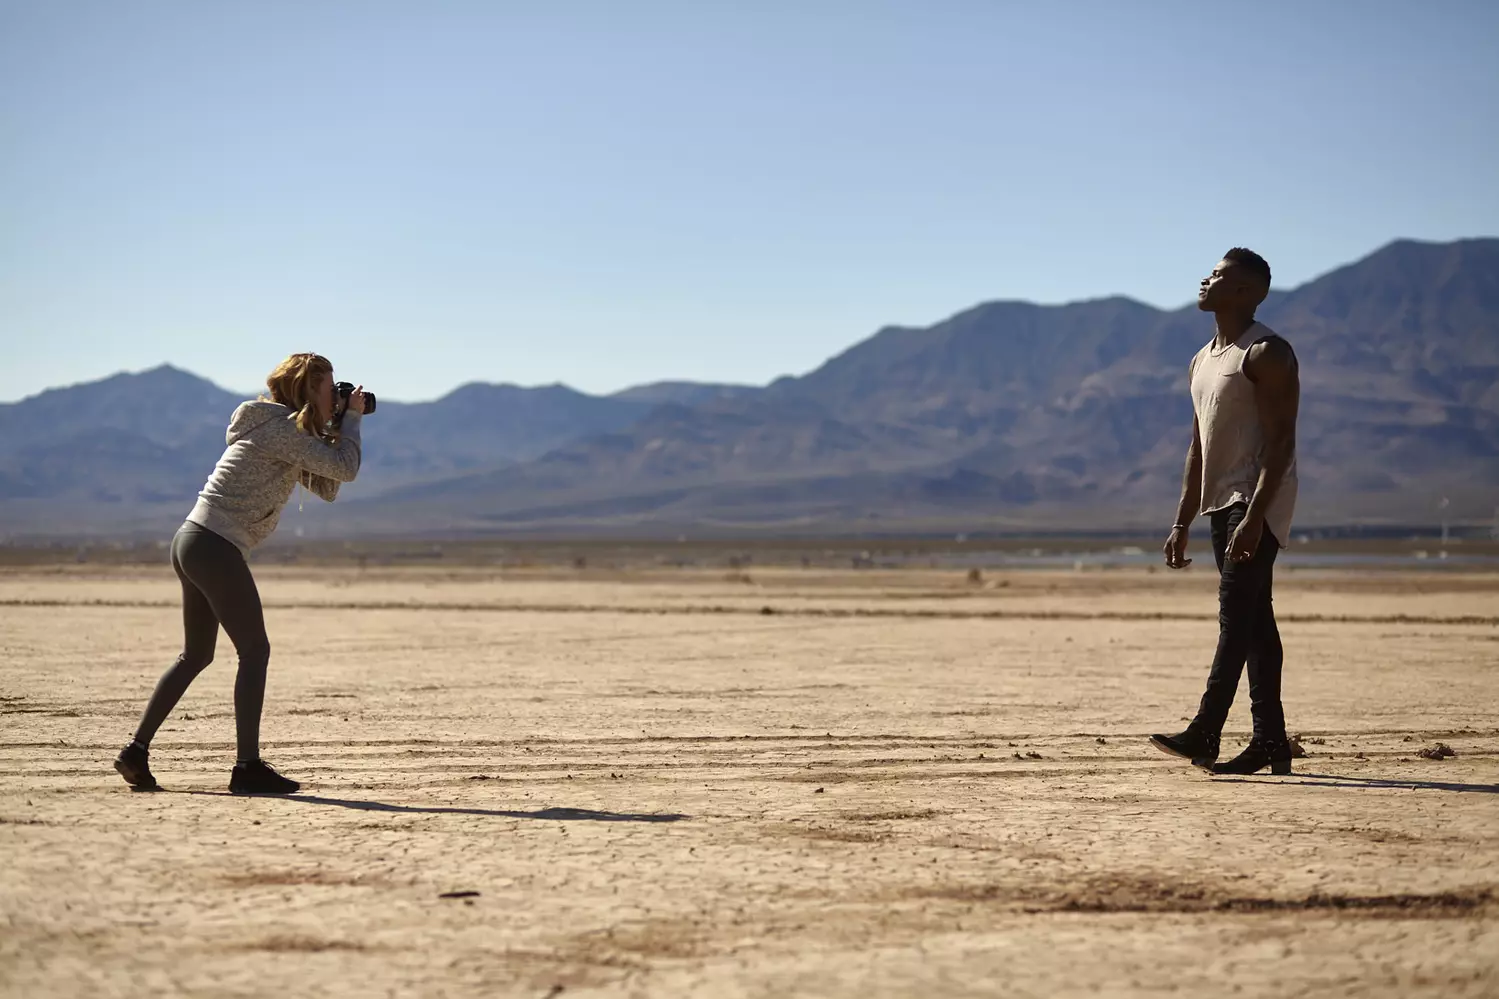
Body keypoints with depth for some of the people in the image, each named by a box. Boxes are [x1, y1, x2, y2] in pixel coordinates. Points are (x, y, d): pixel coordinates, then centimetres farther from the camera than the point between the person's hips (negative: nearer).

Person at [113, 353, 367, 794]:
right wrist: (351, 419, -2)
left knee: (195, 655, 17)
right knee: (255, 650, -7)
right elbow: (346, 469, -17)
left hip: (193, 542, 10)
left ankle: (137, 750, 17)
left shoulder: (281, 431, 20)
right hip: (215, 545, -10)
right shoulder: (282, 427, -10)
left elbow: (327, 488, 20)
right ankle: (248, 766, -9)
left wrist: (337, 427, 13)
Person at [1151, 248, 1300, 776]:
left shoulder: (1266, 354, -10)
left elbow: (1281, 441, -17)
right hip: (1223, 503, 9)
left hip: (1258, 503, -9)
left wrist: (1254, 517, -25)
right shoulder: (1203, 361, 18)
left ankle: (1204, 733, -21)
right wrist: (1182, 522, 16)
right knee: (1253, 618, 8)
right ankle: (1270, 740, 10)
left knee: (1236, 614, -15)